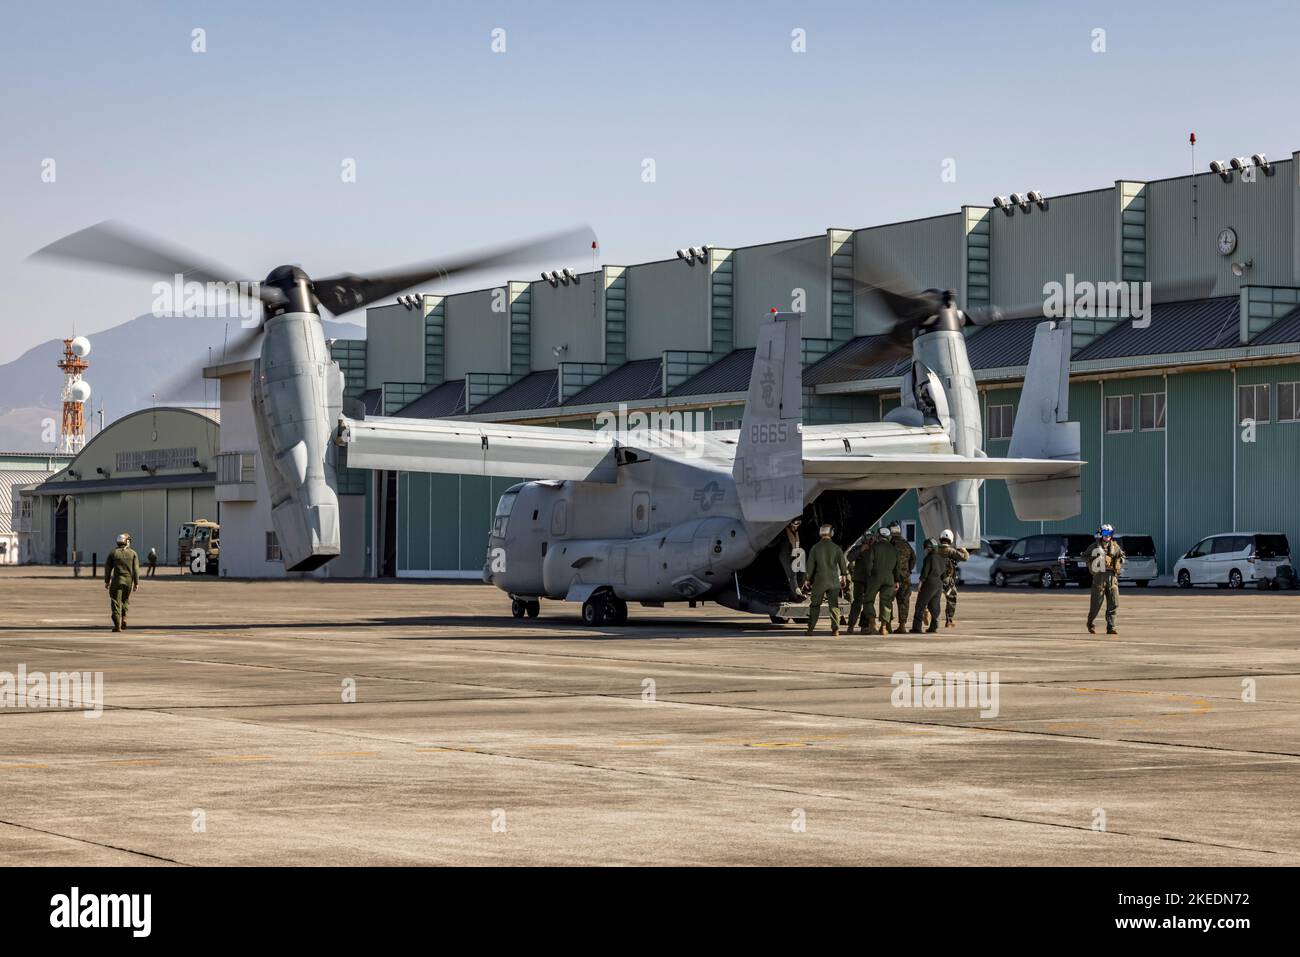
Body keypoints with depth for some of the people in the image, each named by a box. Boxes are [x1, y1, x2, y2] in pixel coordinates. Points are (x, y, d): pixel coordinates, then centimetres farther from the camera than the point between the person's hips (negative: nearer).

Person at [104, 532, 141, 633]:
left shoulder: (113, 553, 0)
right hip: (129, 579, 2)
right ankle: (124, 618, 5)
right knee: (125, 601, 21)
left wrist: (107, 581, 9)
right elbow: (136, 569, -2)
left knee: (116, 602, 0)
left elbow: (108, 568, 1)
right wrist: (136, 583, 0)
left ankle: (117, 624, -8)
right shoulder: (133, 553, 1)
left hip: (117, 580, -2)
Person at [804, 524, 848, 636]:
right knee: (834, 605, 4)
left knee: (815, 605, 10)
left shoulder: (815, 548, -3)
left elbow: (810, 565, -1)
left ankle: (810, 629, 9)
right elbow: (843, 563, 4)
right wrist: (844, 576, 20)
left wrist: (808, 579, 7)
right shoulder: (836, 548, -2)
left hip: (819, 581, 0)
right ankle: (835, 629, -5)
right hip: (834, 581, 0)